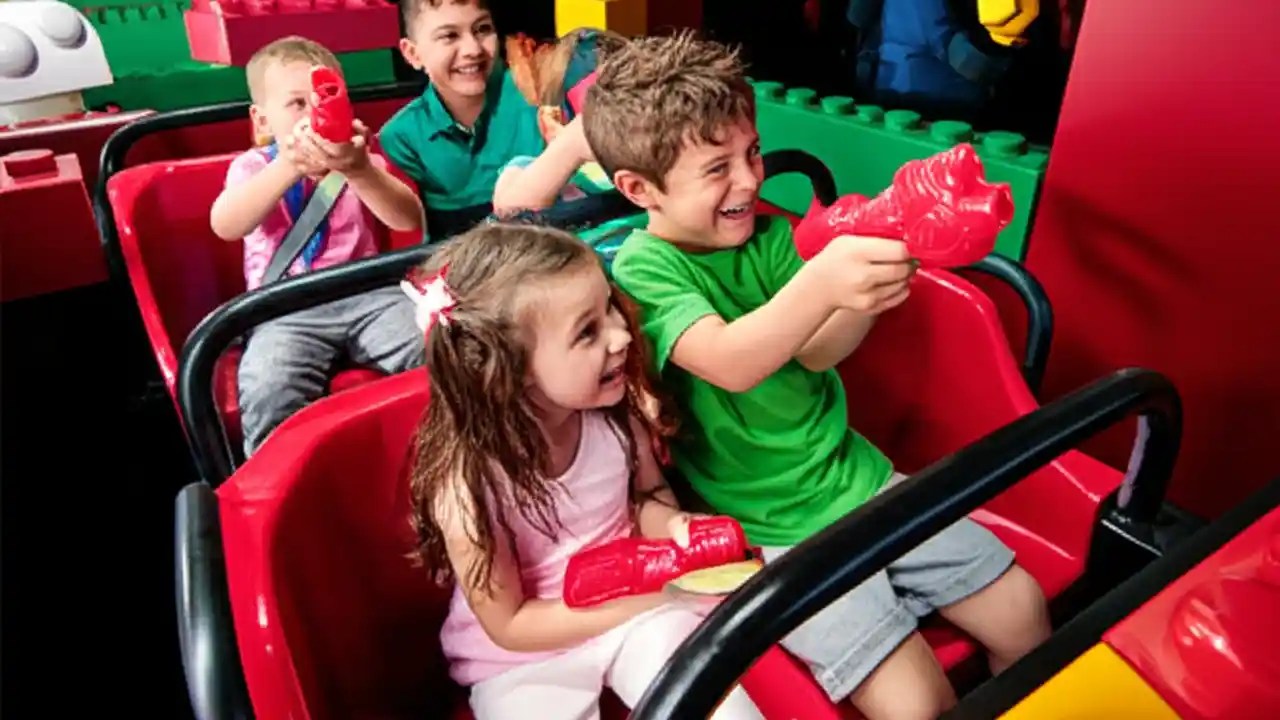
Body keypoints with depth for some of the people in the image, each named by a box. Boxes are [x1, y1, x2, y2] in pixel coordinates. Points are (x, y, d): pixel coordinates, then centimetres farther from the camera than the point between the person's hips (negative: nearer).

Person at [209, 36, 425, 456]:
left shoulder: (360, 160, 9)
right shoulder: (254, 166, 5)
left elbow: (410, 220, -11)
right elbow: (225, 227, -18)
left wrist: (360, 171, -31)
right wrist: (290, 166, -33)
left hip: (365, 296, 2)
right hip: (285, 311, -1)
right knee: (269, 392, -31)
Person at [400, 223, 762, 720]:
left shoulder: (616, 413, -15)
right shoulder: (467, 483, -27)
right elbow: (508, 626, -16)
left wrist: (674, 527, -17)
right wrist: (656, 594, -21)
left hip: (636, 608, 3)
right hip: (522, 661, -2)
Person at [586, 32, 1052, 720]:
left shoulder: (767, 234, 4)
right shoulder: (642, 269, -13)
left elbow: (815, 352, -7)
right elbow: (729, 364, -30)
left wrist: (869, 287, -27)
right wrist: (819, 283, -48)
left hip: (855, 476, 6)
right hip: (767, 528, -5)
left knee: (1022, 611, 6)